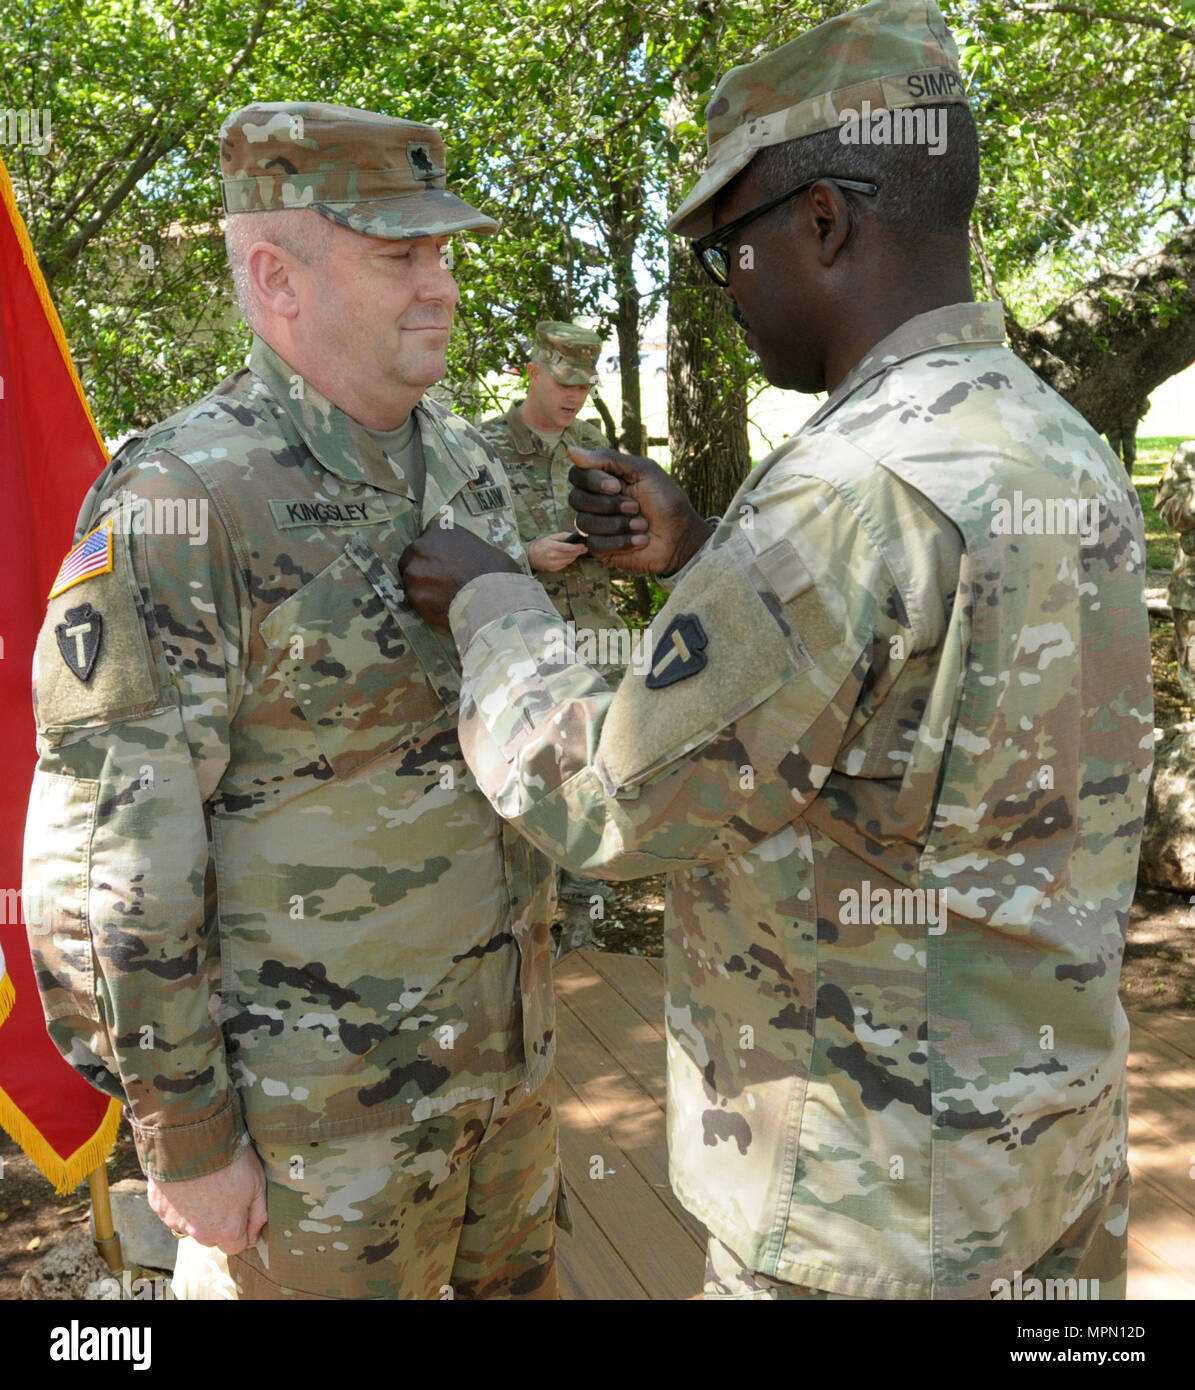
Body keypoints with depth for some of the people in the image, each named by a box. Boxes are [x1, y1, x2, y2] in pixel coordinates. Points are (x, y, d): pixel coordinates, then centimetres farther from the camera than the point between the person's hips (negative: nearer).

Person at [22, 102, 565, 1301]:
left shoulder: (466, 466, 4)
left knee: (516, 1272, 24)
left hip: (502, 1044, 7)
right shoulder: (178, 506, -20)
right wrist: (183, 1134, -13)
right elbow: (109, 863, -18)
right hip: (322, 1088, -7)